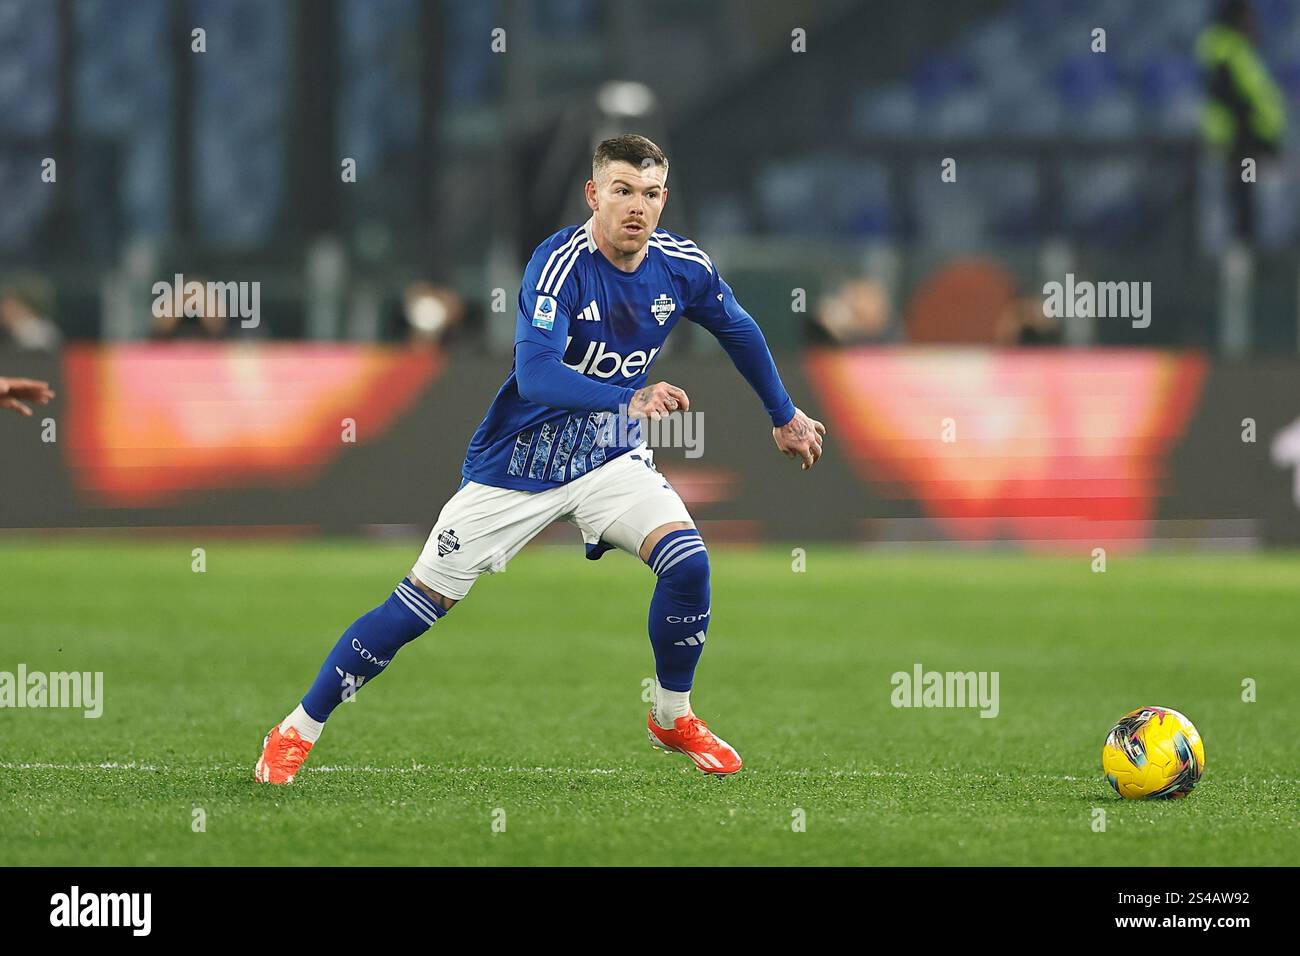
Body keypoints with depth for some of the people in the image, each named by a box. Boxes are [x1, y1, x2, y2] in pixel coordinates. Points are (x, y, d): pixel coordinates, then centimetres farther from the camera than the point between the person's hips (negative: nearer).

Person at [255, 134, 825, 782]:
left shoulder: (682, 267, -7)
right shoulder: (560, 264, -24)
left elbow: (739, 331, 14)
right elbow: (535, 373, -37)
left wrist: (785, 416, 23)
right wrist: (629, 399, -51)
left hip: (607, 458, 4)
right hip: (518, 465, -4)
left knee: (688, 563, -19)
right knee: (420, 604, -4)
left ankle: (672, 718, 6)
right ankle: (296, 733, 9)